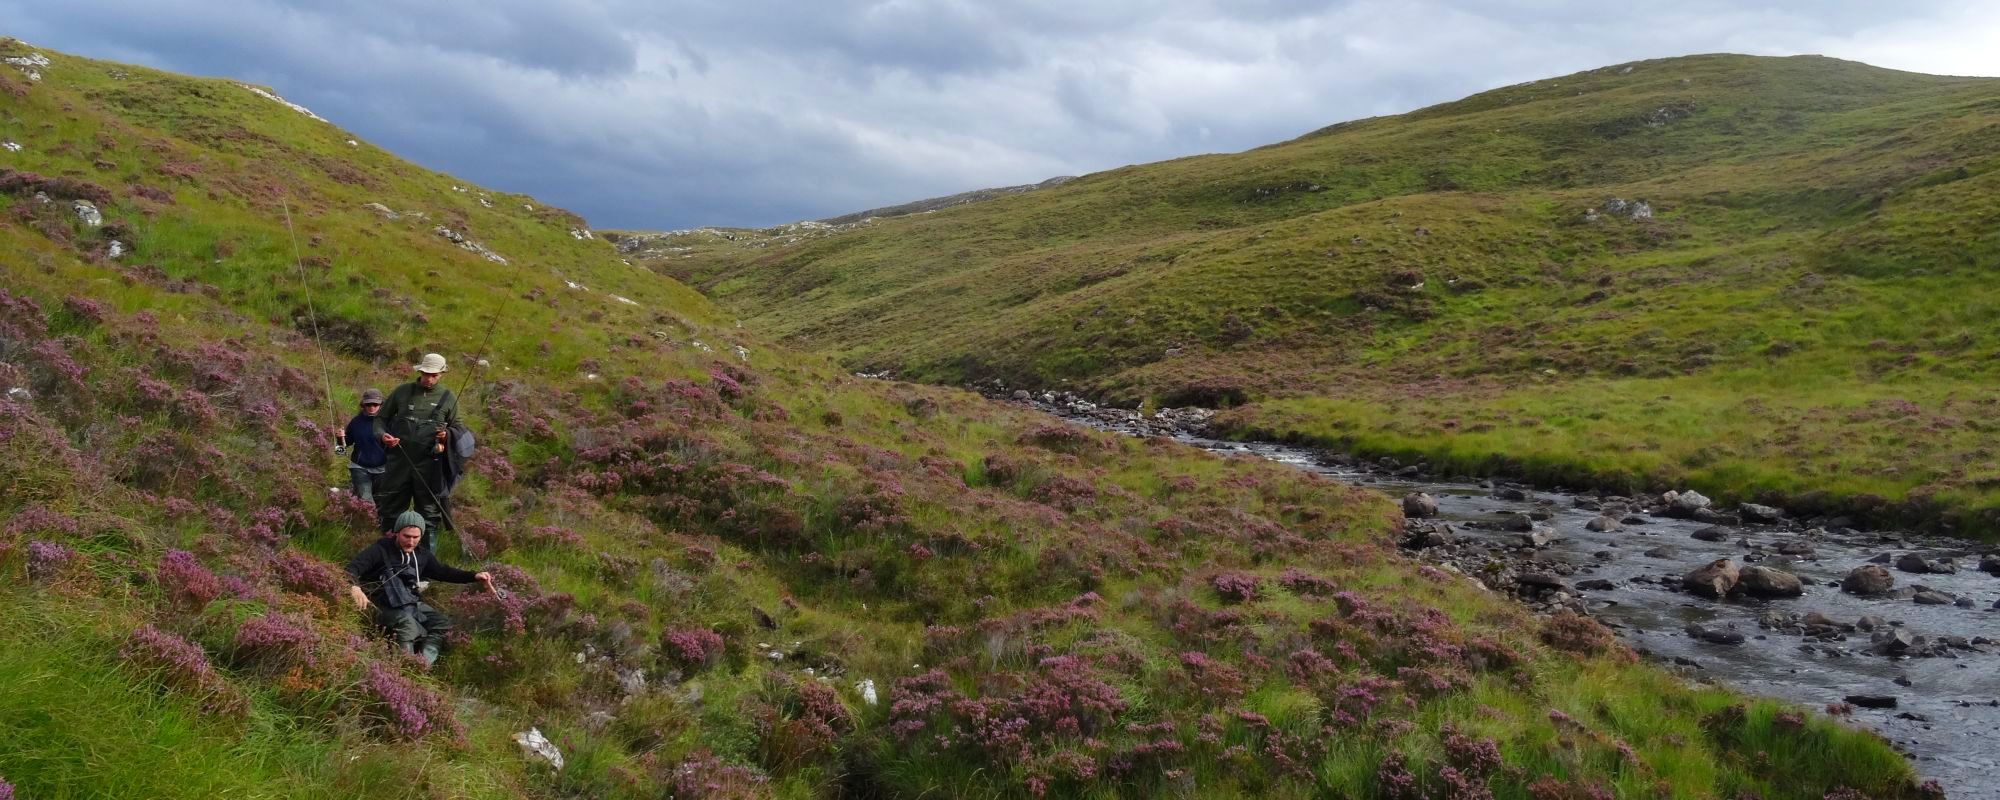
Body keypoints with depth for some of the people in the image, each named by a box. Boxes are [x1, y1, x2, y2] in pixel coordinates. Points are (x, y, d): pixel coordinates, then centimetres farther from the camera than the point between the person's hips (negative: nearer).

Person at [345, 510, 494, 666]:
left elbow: (443, 571, 19)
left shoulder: (421, 554, 11)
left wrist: (474, 576, 6)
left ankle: (423, 663, -34)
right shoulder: (381, 549, -9)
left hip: (412, 603, 6)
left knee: (444, 623, -17)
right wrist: (354, 587, -41)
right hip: (385, 605, -6)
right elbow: (352, 567, -18)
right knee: (408, 624, -37)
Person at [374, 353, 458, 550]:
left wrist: (447, 434, -7)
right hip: (399, 460, 1)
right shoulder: (402, 392, 7)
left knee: (429, 512, 4)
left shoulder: (448, 398, 6)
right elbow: (381, 418, 14)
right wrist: (382, 434, -6)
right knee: (390, 510, 7)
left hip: (429, 464, -1)